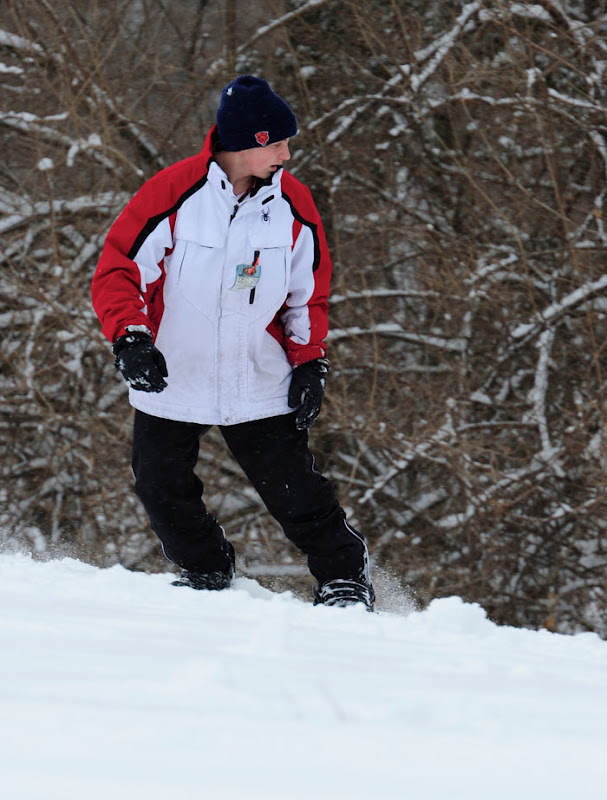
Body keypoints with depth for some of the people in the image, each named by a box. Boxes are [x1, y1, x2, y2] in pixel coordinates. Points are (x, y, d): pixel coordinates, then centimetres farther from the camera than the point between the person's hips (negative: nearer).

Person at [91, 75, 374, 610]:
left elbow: (309, 293, 9)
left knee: (295, 491, -4)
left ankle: (346, 577, 12)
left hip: (261, 385, 1)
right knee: (164, 492, 4)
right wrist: (131, 340, -24)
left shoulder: (293, 205, -3)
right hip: (171, 381, -1)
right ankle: (206, 573, 28)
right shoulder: (174, 193, -15)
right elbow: (116, 271, -11)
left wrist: (310, 364, 0)